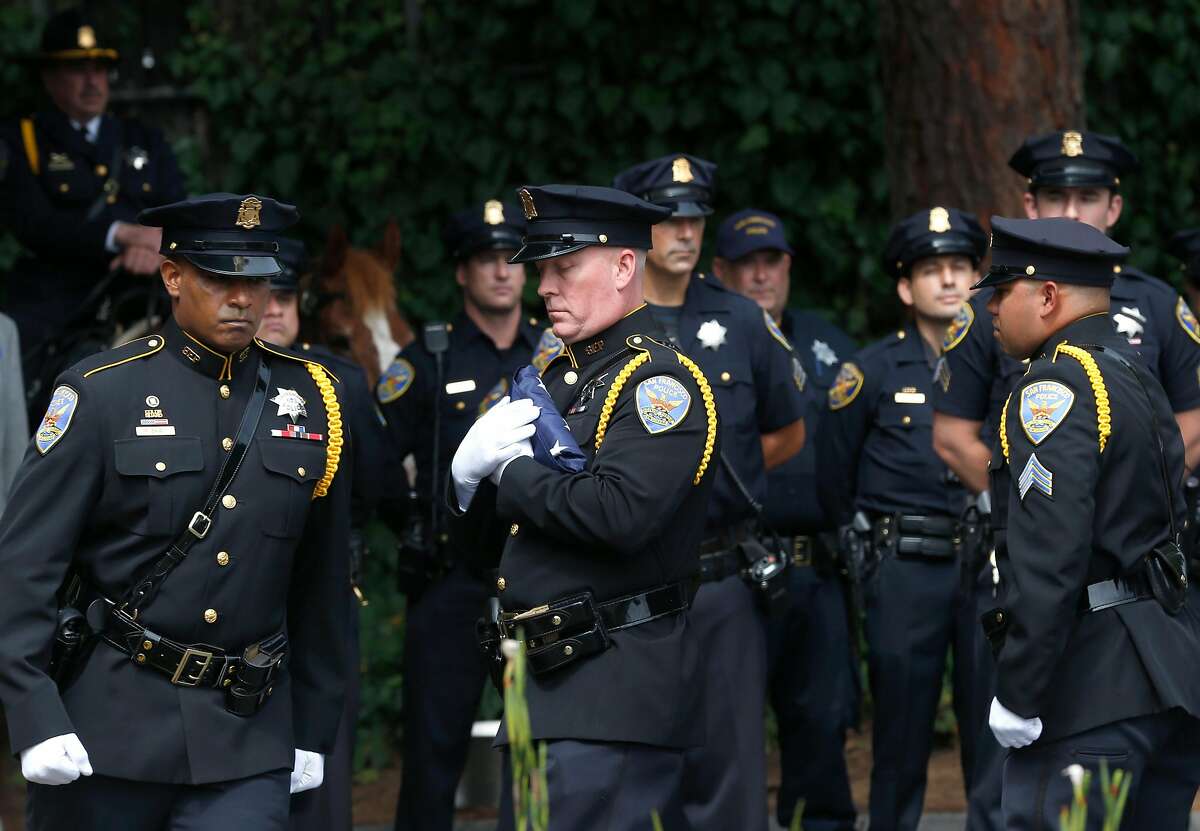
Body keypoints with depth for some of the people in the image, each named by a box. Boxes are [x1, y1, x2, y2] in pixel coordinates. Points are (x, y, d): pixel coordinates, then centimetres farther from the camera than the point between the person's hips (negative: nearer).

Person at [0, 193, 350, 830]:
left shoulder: (310, 399, 6)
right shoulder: (101, 393, -5)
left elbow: (321, 581, 13)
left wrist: (312, 728, 13)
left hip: (248, 735, 2)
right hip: (110, 724, -2)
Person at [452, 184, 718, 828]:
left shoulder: (660, 380, -9)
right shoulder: (556, 377, 18)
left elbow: (620, 513, -27)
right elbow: (487, 535, 22)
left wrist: (513, 472, -11)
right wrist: (469, 472, 0)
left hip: (614, 695, -9)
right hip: (545, 680, 9)